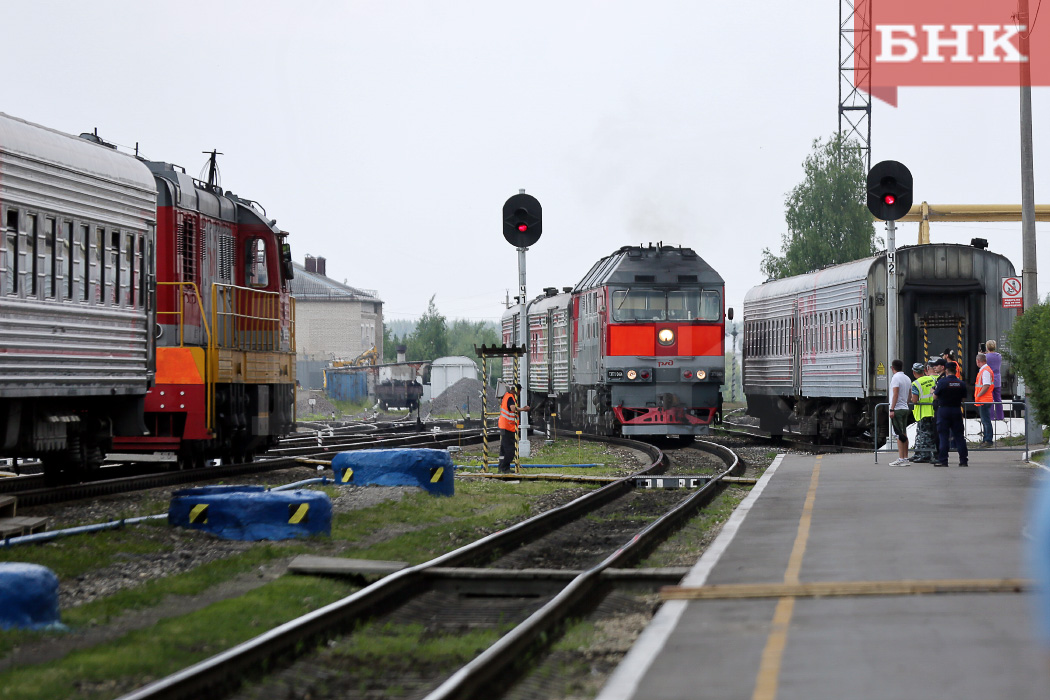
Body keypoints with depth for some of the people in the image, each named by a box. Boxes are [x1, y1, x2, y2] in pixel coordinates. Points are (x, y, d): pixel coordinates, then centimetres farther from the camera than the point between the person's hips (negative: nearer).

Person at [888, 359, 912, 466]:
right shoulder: (907, 378, 14)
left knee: (899, 435, -10)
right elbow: (909, 395, 17)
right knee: (904, 434, 12)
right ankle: (905, 458, 13)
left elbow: (895, 394, -18)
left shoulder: (896, 378, -11)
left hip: (897, 409, -8)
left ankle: (901, 459, -14)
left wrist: (892, 409, -19)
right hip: (905, 408, 8)